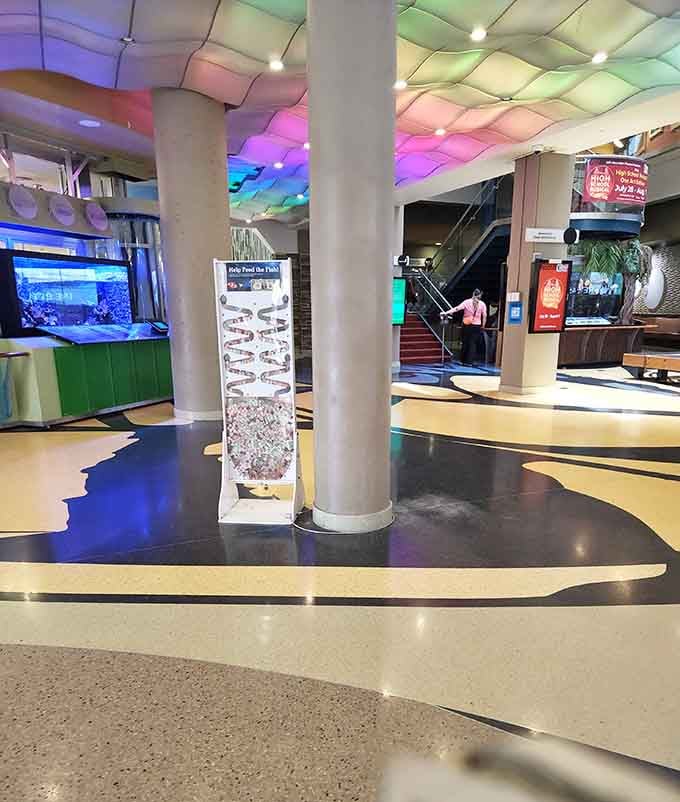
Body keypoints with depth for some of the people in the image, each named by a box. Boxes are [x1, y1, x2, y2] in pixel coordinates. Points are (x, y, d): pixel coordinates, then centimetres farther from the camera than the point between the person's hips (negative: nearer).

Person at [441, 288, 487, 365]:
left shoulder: (467, 302, -2)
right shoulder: (482, 304, 0)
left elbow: (457, 308, -11)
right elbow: (484, 316, 0)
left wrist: (447, 313, -14)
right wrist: (483, 326, 10)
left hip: (466, 325, 1)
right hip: (477, 326, -1)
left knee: (465, 342, 11)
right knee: (473, 343, 3)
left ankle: (463, 360, 17)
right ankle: (470, 361, -1)